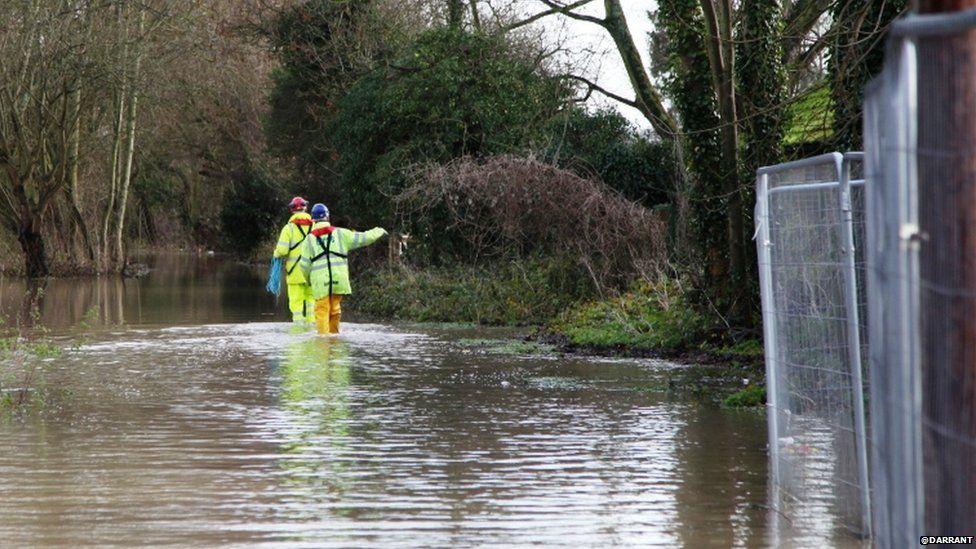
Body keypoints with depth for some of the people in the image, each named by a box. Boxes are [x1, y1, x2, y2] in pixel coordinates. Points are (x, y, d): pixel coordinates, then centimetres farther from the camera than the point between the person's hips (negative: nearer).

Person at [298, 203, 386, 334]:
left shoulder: (309, 239, 3)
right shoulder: (340, 234, 5)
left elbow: (304, 265, 3)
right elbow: (363, 239, 9)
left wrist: (308, 280, 21)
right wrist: (379, 231, 27)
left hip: (320, 283, -2)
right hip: (339, 279, 2)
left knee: (322, 311, -1)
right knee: (335, 308, 16)